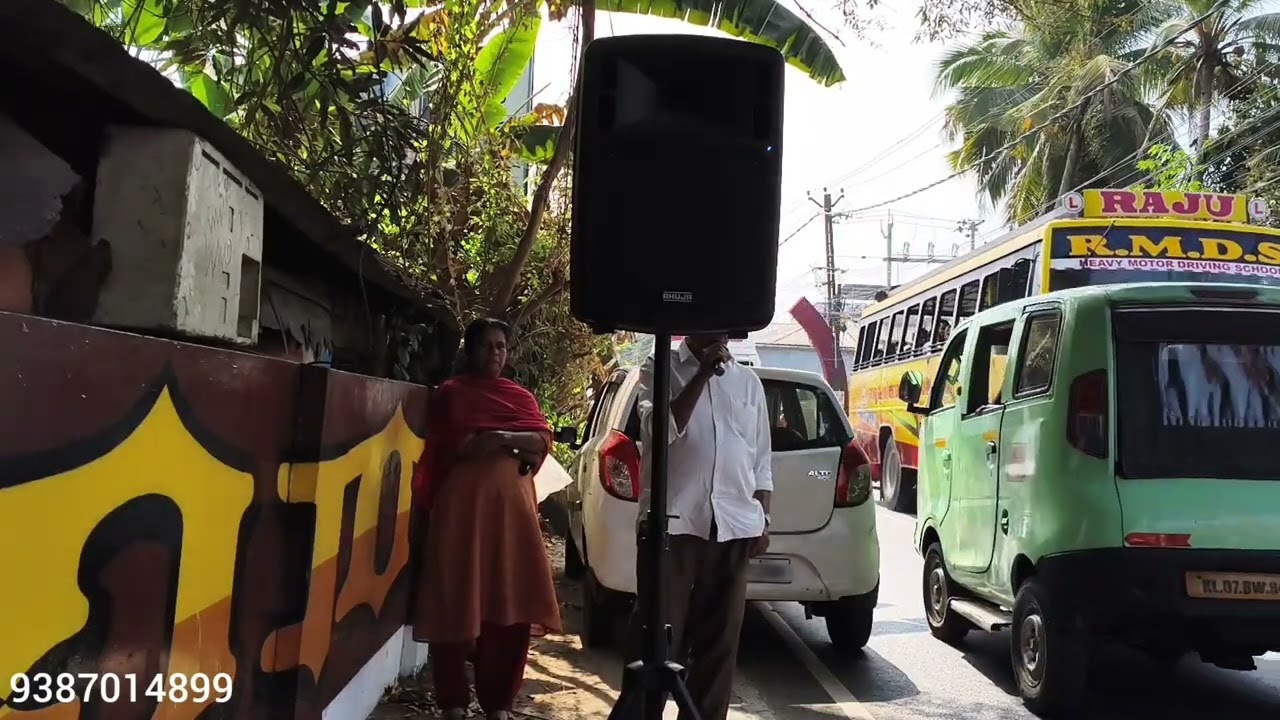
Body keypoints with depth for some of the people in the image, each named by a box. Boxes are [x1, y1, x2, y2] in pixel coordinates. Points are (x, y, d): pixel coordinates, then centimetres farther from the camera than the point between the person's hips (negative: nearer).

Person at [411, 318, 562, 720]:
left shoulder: (520, 396, 18)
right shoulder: (451, 393, 7)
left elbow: (544, 438, 3)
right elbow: (442, 449, -2)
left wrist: (506, 439, -14)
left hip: (511, 504, 3)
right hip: (461, 503, -3)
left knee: (511, 605, 0)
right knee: (456, 602, -4)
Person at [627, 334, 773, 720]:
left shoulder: (748, 380, 14)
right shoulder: (660, 368, 3)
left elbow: (761, 459, 15)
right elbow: (662, 430, -14)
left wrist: (763, 520, 7)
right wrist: (702, 375, -15)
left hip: (733, 525, 4)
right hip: (673, 522, -4)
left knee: (721, 637, 9)